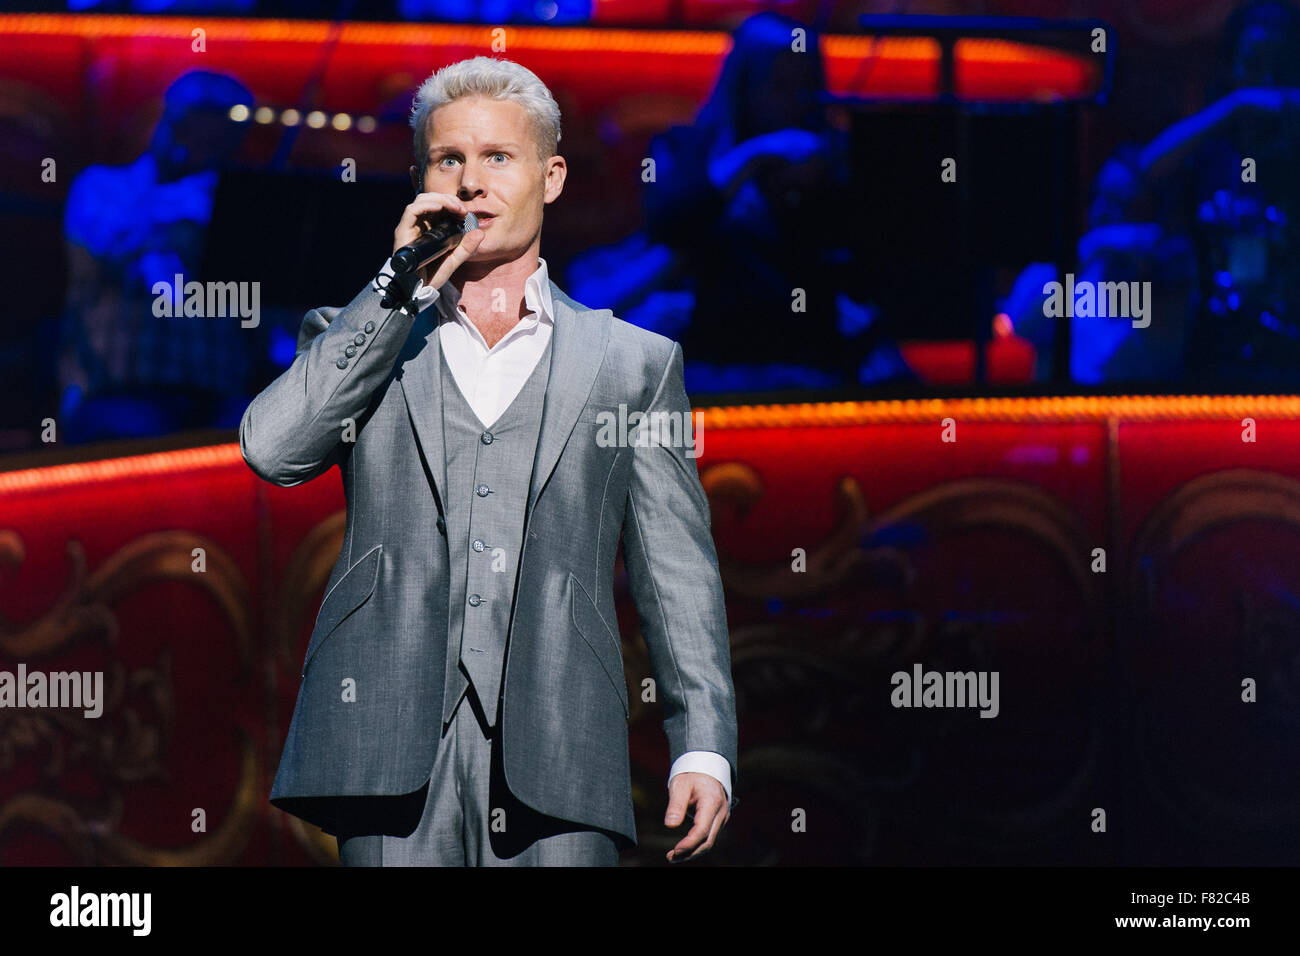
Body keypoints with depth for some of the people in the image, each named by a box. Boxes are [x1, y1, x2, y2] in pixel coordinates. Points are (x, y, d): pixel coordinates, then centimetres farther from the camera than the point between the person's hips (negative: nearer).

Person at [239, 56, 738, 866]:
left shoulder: (635, 362, 15)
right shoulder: (358, 338, 18)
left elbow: (679, 575, 11)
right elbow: (272, 450, -2)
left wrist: (705, 749, -1)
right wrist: (403, 286, -1)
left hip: (556, 760, 0)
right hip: (397, 744, 0)